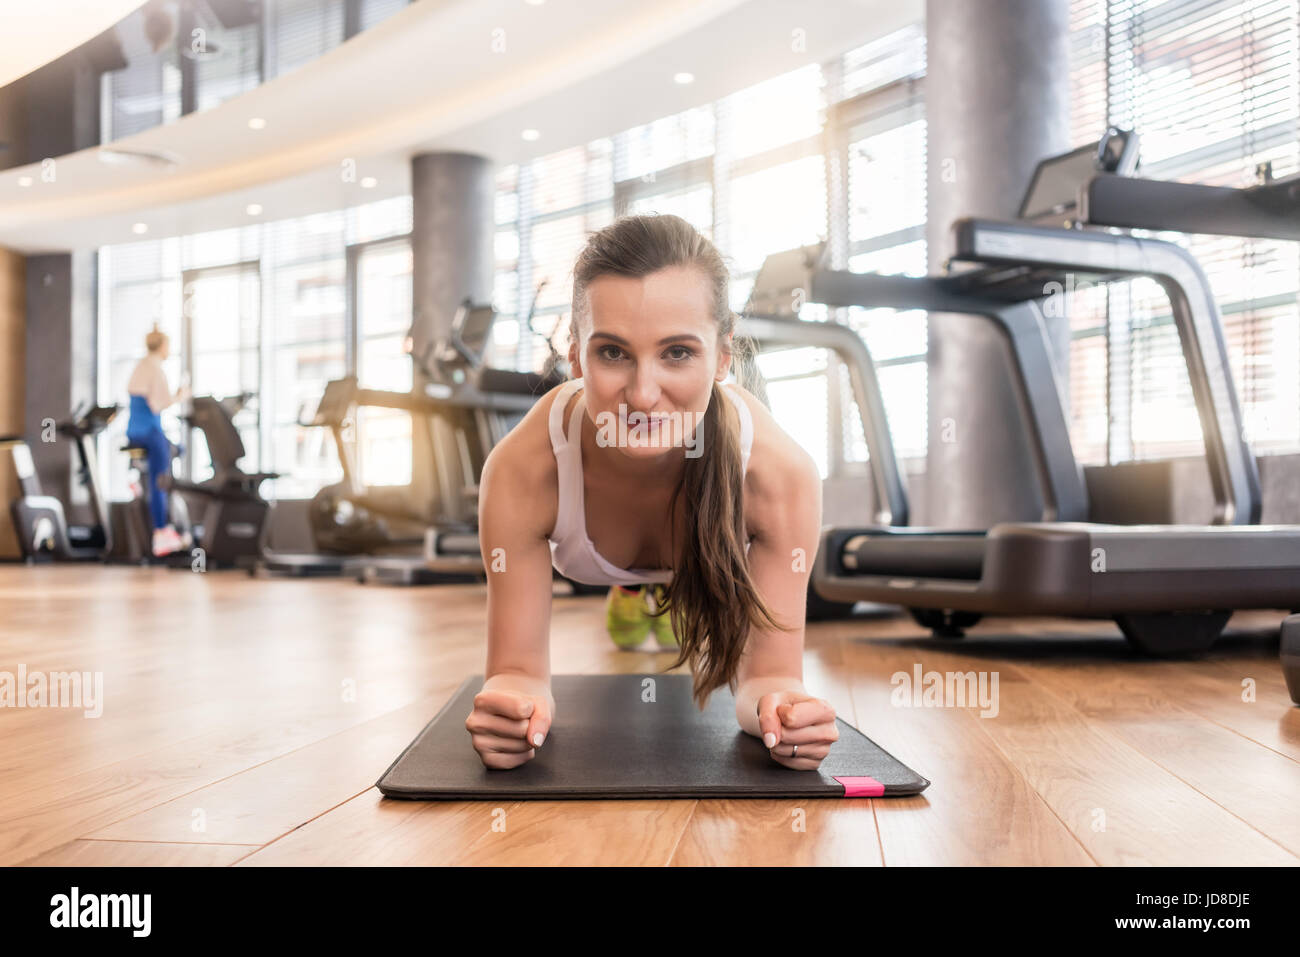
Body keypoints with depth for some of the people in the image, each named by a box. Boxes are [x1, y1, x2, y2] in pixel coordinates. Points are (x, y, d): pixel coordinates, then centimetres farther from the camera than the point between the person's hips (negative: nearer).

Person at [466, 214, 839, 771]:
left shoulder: (782, 474, -43)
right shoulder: (520, 472, -44)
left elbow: (766, 671, -35)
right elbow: (519, 667, -35)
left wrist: (779, 703, -59)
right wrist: (509, 699, -59)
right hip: (575, 568, 0)